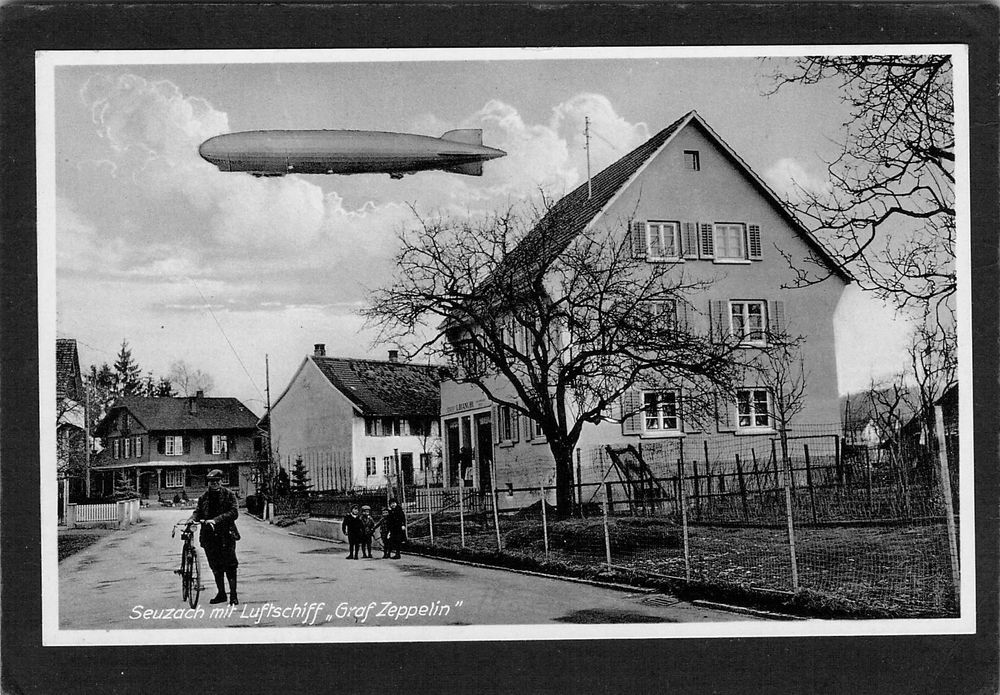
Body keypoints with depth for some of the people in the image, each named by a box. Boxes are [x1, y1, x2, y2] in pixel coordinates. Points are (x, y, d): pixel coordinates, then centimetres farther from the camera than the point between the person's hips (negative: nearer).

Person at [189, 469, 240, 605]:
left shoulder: (229, 495, 1)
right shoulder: (204, 497, 12)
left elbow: (234, 513, -10)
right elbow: (198, 512, 5)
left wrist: (216, 520, -21)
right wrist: (192, 519, -18)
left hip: (226, 534, -4)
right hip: (209, 536, 4)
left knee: (230, 566, -6)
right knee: (216, 566, 10)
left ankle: (233, 595, 0)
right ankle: (221, 594, 21)